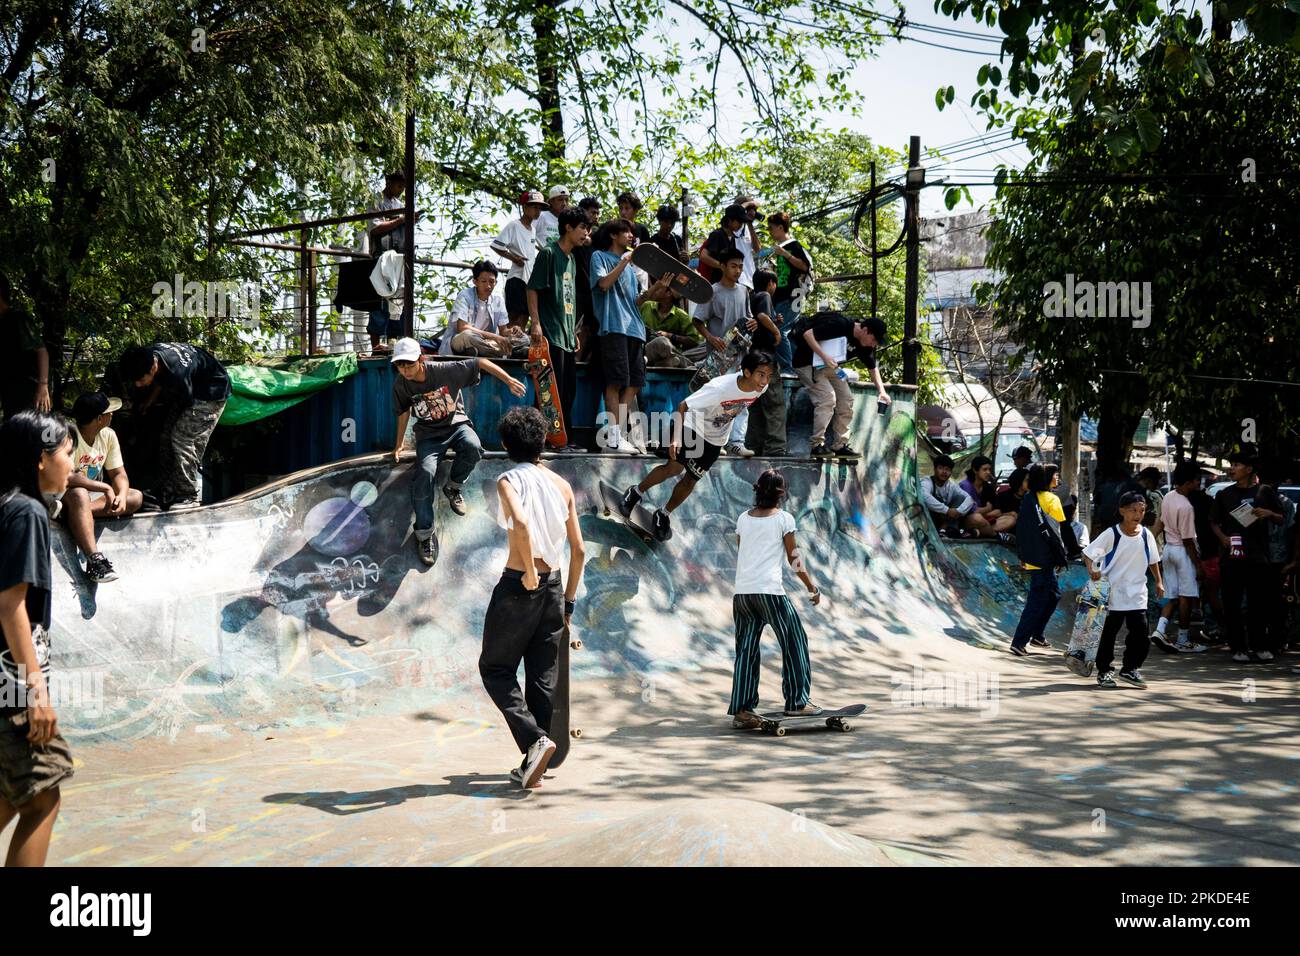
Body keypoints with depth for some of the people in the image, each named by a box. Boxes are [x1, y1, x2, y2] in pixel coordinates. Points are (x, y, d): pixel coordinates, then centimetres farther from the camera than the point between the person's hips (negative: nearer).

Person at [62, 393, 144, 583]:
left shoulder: (108, 435, -1)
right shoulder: (69, 435, -24)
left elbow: (118, 473, 0)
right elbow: (67, 477, -36)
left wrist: (121, 496, -23)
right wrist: (106, 488, -30)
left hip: (92, 495, 7)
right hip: (63, 496, -7)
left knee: (136, 497, -11)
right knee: (79, 495, -41)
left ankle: (79, 513, -25)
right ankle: (94, 559, -48)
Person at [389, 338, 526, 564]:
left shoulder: (445, 370, -22)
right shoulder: (401, 384, -11)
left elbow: (481, 363, -16)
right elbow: (404, 411, 8)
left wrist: (509, 381, -17)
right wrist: (399, 445, 13)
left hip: (456, 424, -1)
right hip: (428, 433, 1)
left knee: (473, 446, -35)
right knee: (425, 473, -26)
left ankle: (453, 487, -3)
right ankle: (424, 534, -12)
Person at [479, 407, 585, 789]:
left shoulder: (510, 481, -7)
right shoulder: (561, 485, 9)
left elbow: (521, 522, -29)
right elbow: (578, 549, 10)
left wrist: (529, 572, -17)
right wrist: (568, 599, 18)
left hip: (519, 585, -5)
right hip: (554, 586, 5)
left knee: (496, 668, 8)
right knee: (543, 679, 9)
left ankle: (534, 739, -10)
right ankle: (532, 767, 13)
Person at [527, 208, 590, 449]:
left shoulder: (571, 259, 19)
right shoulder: (549, 253, -6)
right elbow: (533, 289, -11)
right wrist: (535, 323, -18)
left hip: (567, 336, 9)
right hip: (551, 334, -9)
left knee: (569, 389, 9)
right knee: (554, 389, -9)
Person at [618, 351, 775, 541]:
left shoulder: (760, 387, -18)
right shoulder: (719, 388, -36)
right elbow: (682, 406, -29)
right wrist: (676, 438, -38)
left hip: (715, 440, 5)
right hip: (693, 426, -5)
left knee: (690, 481, 6)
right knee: (674, 468, -17)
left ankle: (664, 515, 27)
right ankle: (636, 492, 7)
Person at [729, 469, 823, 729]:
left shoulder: (743, 519, 13)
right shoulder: (784, 518, 1)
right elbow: (794, 558, 3)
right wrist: (812, 587, 13)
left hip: (742, 591, 5)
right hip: (769, 590, -5)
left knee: (746, 650, 8)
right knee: (794, 642, 10)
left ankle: (742, 710, 5)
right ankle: (797, 702, 10)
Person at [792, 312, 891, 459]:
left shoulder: (864, 345, -4)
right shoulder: (839, 325, -28)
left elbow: (873, 368, 9)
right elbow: (808, 334, -29)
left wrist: (881, 391, -6)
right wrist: (824, 356, -37)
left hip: (830, 366, 8)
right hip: (807, 363, -8)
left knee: (846, 399, 1)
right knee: (827, 397, -22)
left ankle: (839, 445, 7)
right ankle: (817, 445, -17)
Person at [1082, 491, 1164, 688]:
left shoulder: (1146, 535, 0)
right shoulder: (1111, 534, -11)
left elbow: (1153, 560, 14)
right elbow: (1088, 553, -9)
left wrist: (1159, 581, 12)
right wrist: (1092, 570, -24)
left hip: (1137, 594, 3)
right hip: (1113, 594, -3)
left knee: (1140, 633, -1)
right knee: (1108, 634, 5)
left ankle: (1130, 668, 16)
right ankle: (1104, 671, 18)